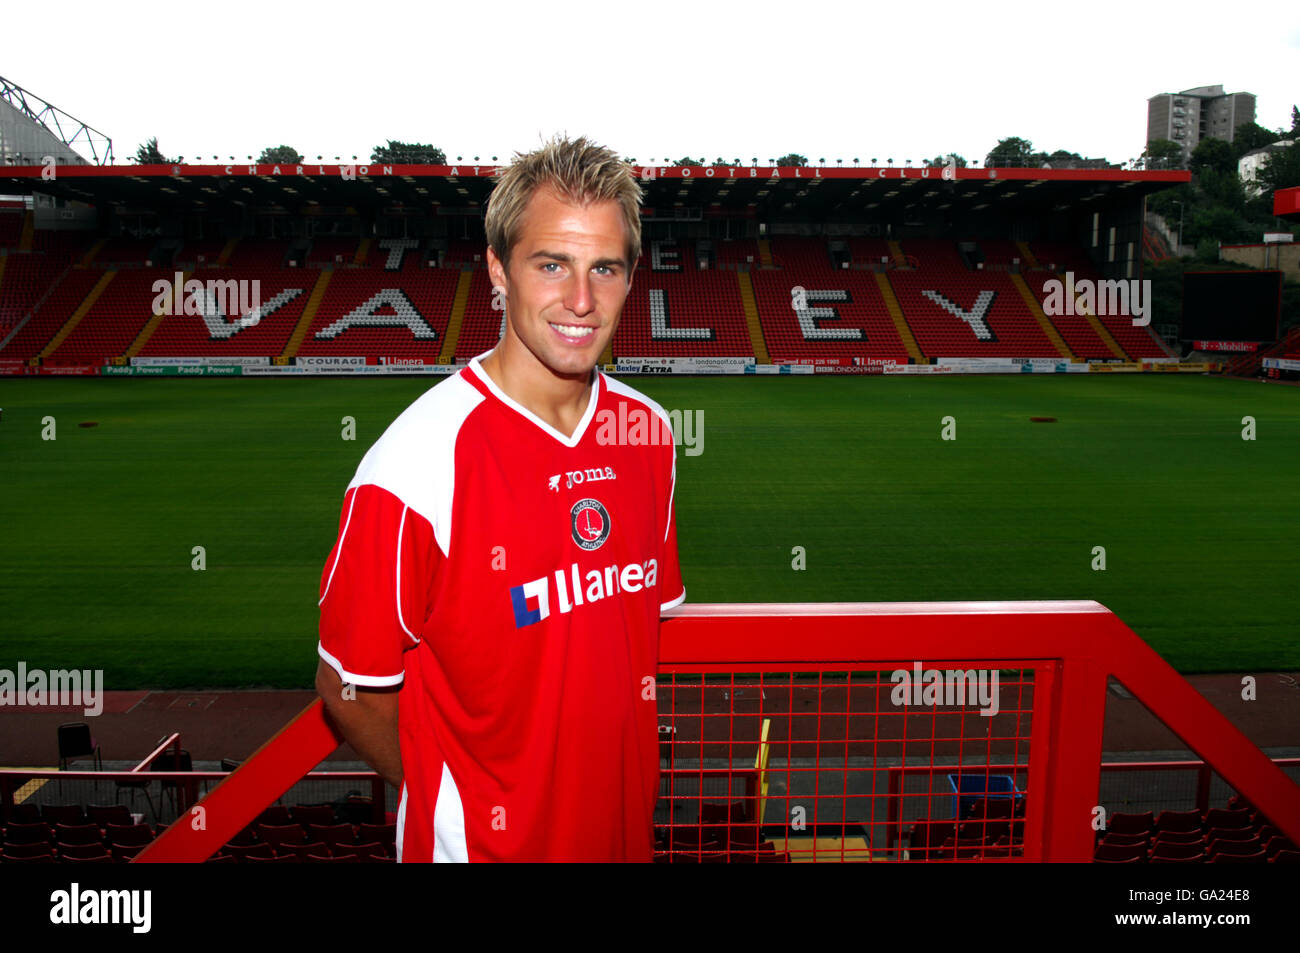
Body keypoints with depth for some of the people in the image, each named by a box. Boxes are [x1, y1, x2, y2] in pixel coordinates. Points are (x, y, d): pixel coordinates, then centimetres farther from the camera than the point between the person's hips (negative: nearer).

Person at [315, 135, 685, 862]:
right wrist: (459, 802, -4)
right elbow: (351, 689, -14)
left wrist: (629, 782, 5)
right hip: (483, 841, -5)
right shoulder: (415, 465, -23)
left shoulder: (648, 431, -5)